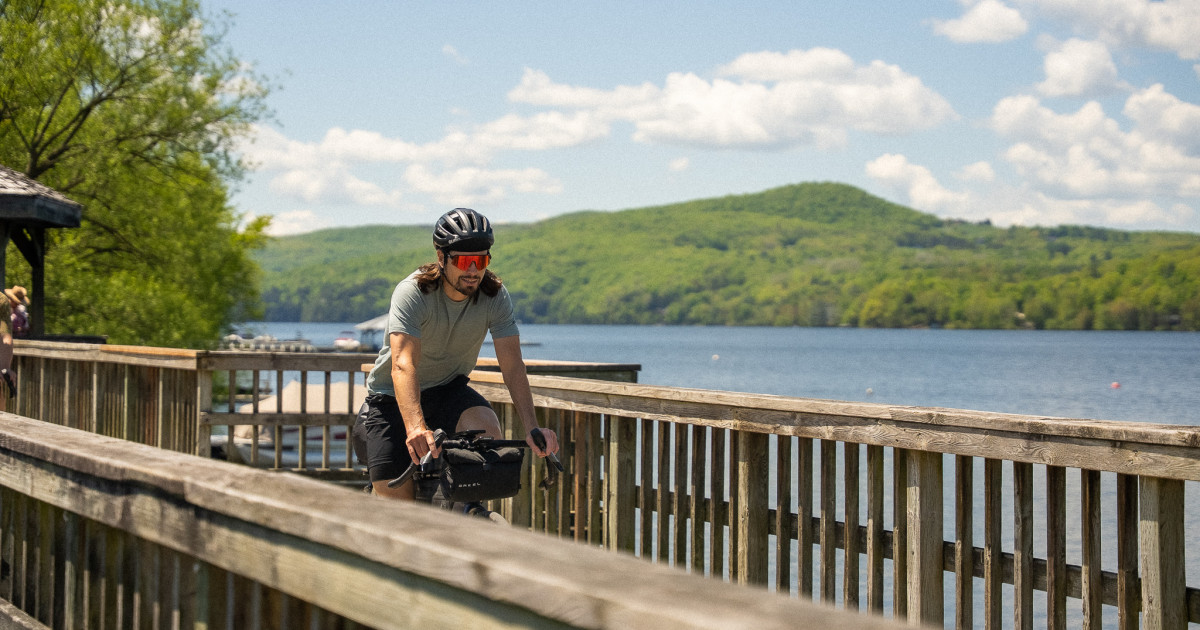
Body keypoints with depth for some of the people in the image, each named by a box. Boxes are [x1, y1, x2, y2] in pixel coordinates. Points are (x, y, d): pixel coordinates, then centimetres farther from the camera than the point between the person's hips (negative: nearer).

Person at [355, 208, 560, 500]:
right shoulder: (412, 293, -27)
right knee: (393, 500, -13)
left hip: (448, 389, 3)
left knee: (487, 429, -31)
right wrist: (415, 427, -57)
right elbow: (403, 366, -39)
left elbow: (512, 366, -22)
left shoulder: (495, 295, -16)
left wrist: (532, 428, -38)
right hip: (394, 397, -2)